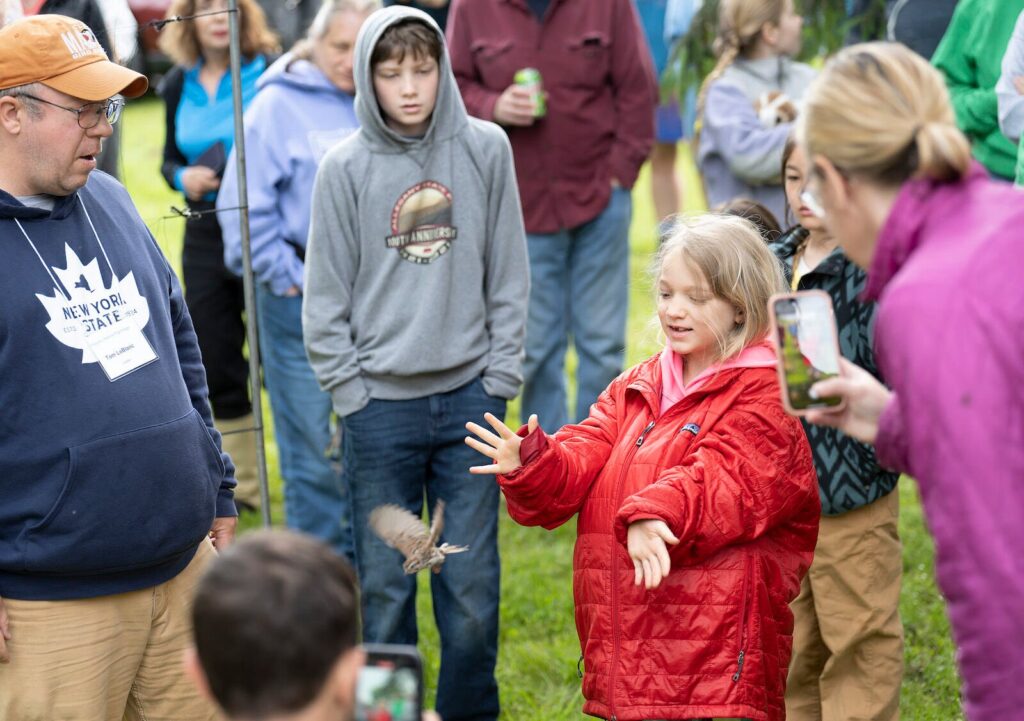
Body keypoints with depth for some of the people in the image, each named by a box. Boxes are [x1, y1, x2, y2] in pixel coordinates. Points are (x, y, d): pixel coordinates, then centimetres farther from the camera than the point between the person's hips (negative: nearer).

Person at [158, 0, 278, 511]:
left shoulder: (269, 72, -8)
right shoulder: (179, 84, 9)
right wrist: (183, 177, -2)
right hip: (205, 236, 6)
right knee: (216, 363, 11)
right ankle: (241, 483, 26)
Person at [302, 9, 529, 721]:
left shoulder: (486, 149, 0)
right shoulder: (346, 168, -3)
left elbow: (508, 279, 5)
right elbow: (325, 299, 0)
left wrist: (499, 380, 1)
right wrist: (352, 393, -4)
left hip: (470, 398, 1)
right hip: (379, 404, -1)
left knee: (473, 583, 7)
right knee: (384, 583, 7)